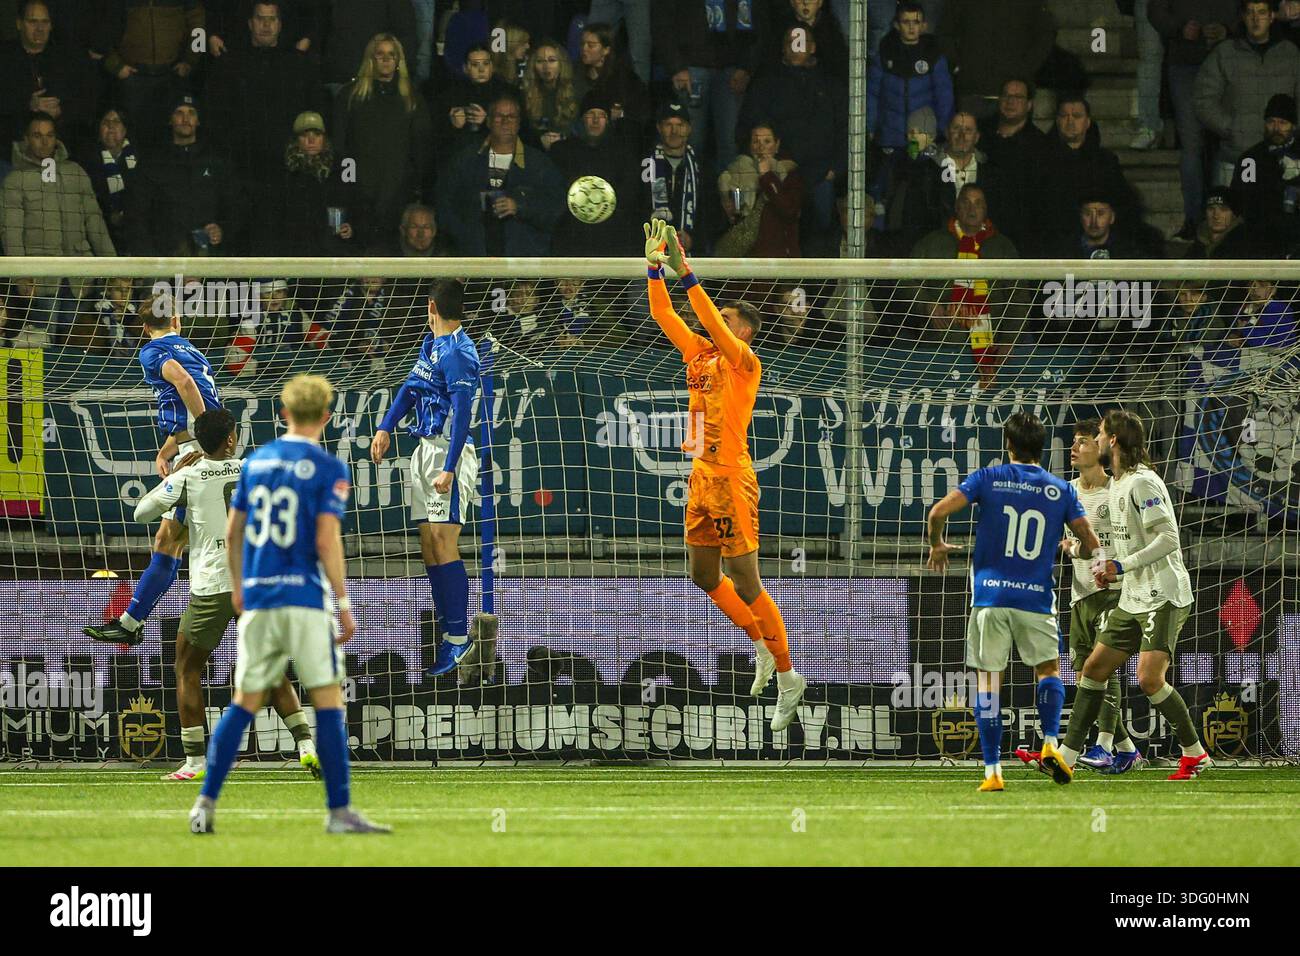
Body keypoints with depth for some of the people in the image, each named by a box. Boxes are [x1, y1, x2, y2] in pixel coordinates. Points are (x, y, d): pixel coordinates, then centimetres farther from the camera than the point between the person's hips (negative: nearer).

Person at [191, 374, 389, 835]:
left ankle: (206, 804, 6)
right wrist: (344, 603, -7)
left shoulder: (256, 461, 11)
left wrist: (238, 586, 29)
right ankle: (339, 811, -4)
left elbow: (232, 532, 15)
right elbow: (327, 541, -12)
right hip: (305, 598, -5)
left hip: (257, 599, 5)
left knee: (244, 704, 11)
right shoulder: (327, 468, -5)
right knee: (328, 702, -1)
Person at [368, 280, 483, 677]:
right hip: (425, 449, 9)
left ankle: (458, 636, -11)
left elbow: (462, 414, -22)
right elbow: (410, 387, 17)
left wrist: (449, 468, -26)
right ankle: (446, 629, 13)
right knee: (428, 544, 9)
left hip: (449, 451, -9)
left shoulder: (457, 353, -17)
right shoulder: (432, 344, 11)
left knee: (443, 544, -12)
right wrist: (385, 429, 4)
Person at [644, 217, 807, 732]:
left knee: (745, 583, -6)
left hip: (731, 479, -8)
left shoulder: (744, 363, -10)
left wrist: (686, 274, -27)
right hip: (701, 477, 8)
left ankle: (787, 675, 2)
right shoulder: (699, 354, 10)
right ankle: (761, 645, 32)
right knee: (704, 576, 15)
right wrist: (654, 267, 0)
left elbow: (711, 322, -24)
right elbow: (663, 315, 10)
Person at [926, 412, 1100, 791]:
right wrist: (1078, 554, 28)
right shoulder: (1061, 490, 4)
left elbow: (939, 511, -7)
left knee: (988, 681, 5)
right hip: (1036, 598, 1)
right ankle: (1050, 743, -2)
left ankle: (992, 771, -1)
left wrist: (936, 546, 12)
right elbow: (1090, 541, 4)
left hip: (990, 595, -1)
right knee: (1048, 668, 19)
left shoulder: (988, 479, 1)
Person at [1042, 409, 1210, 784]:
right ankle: (1066, 756, 6)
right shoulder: (1117, 484, 16)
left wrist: (1122, 566, -22)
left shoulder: (1142, 483, -15)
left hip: (1163, 598, -10)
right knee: (1093, 669, 5)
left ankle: (1195, 754, -3)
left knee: (1150, 679, -18)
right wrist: (1110, 566, 9)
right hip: (1133, 599, 10)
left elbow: (1168, 538, -22)